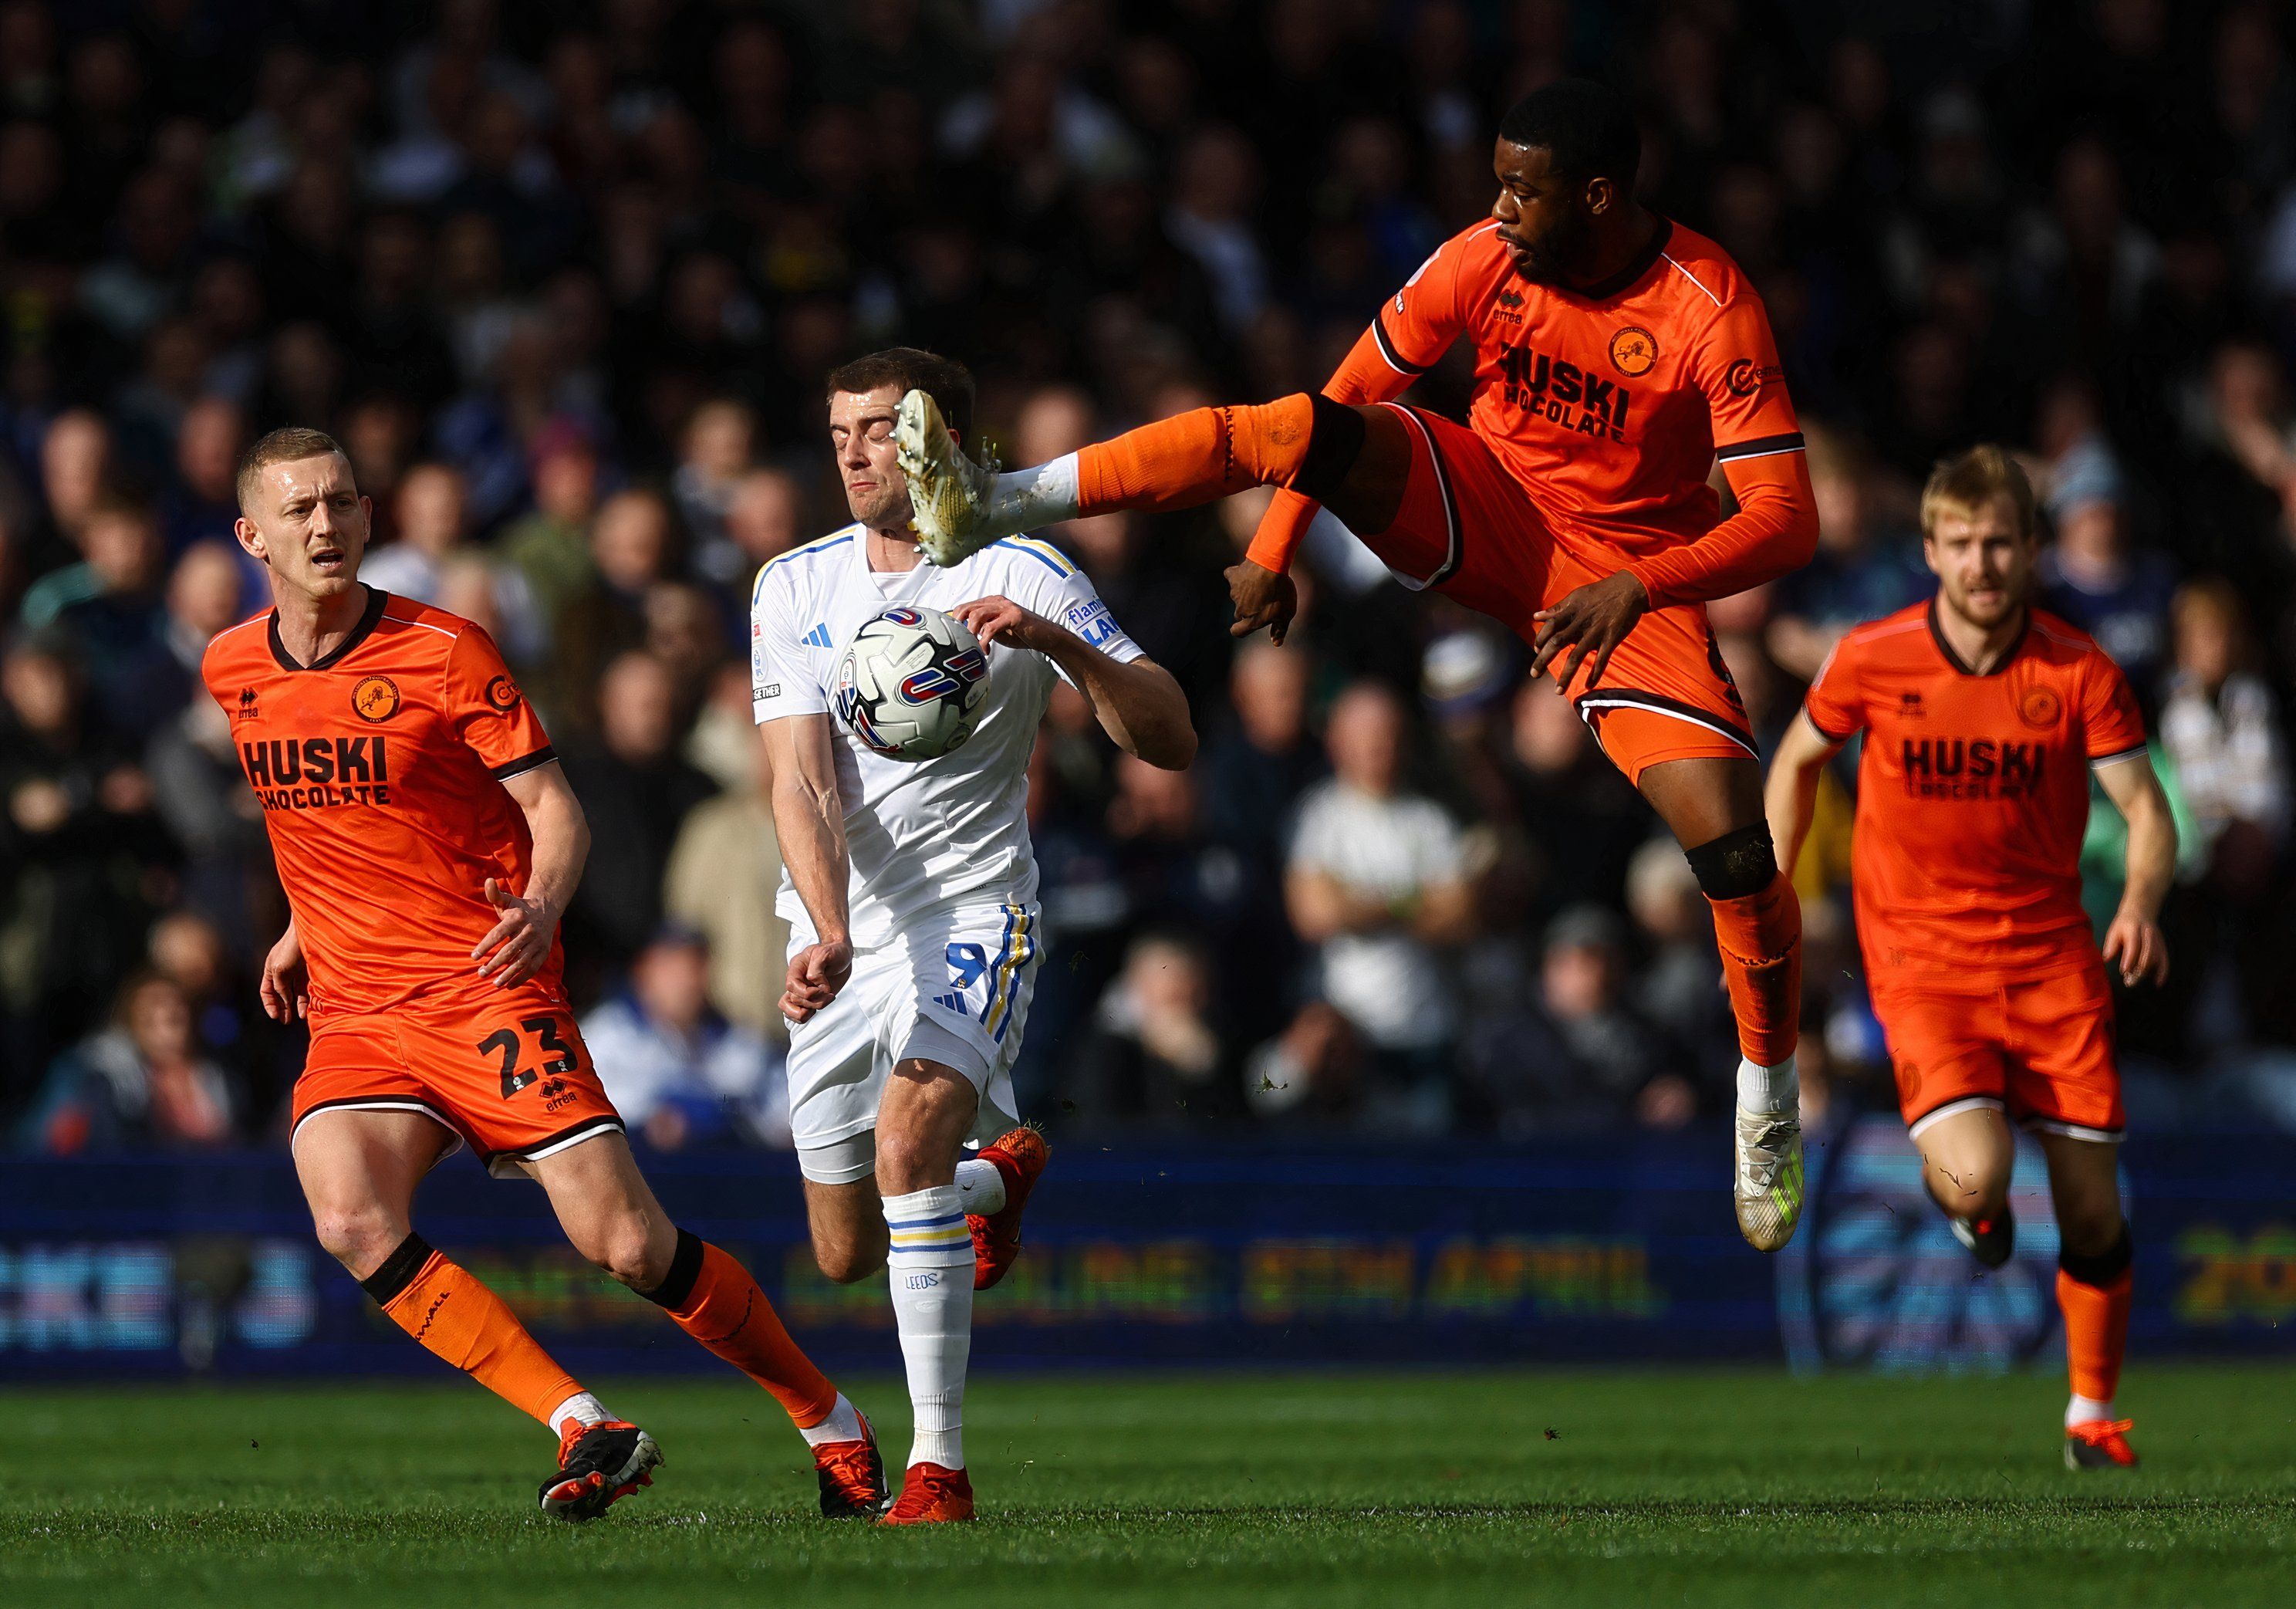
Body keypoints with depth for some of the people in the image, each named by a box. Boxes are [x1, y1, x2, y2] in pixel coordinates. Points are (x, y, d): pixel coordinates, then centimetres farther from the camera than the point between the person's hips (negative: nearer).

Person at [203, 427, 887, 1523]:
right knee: (352, 1225, -25)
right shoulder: (230, 670, 7)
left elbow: (556, 811, -8)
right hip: (353, 1012, 4)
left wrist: (540, 909, -28)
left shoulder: (445, 652, -7)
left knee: (628, 1246, -11)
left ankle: (830, 1422, 11)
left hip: (487, 990, -4)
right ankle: (585, 1431, -20)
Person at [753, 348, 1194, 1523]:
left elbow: (1169, 741, -10)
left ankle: (939, 1465, -30)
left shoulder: (1022, 576, -5)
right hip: (839, 933, 5)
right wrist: (829, 932, -25)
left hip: (971, 909, -5)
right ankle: (998, 1178, 47)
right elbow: (800, 778, -8)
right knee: (845, 1254, 11)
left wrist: (1057, 642, -27)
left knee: (908, 1129, -32)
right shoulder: (794, 587, 3)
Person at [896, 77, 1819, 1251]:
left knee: (1734, 847, -16)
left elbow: (1787, 521, -25)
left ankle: (1769, 1105, 8)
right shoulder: (1482, 261, -12)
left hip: (1628, 573, -3)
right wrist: (1272, 551, 0)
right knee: (1297, 428, -24)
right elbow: (1354, 392, 1)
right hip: (1487, 508, 3)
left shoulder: (1711, 313, -23)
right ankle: (993, 508, -30)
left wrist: (1637, 587, -37)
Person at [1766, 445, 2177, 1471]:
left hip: (2052, 956, 1)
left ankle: (2093, 1414, 23)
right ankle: (1968, 1207, 16)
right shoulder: (1871, 662, -6)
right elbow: (1798, 761, 12)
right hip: (1921, 961, -1)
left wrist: (2141, 905, -25)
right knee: (1974, 1176, -24)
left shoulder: (2079, 672, -6)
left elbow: (2146, 811, -5)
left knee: (2092, 1207, 1)